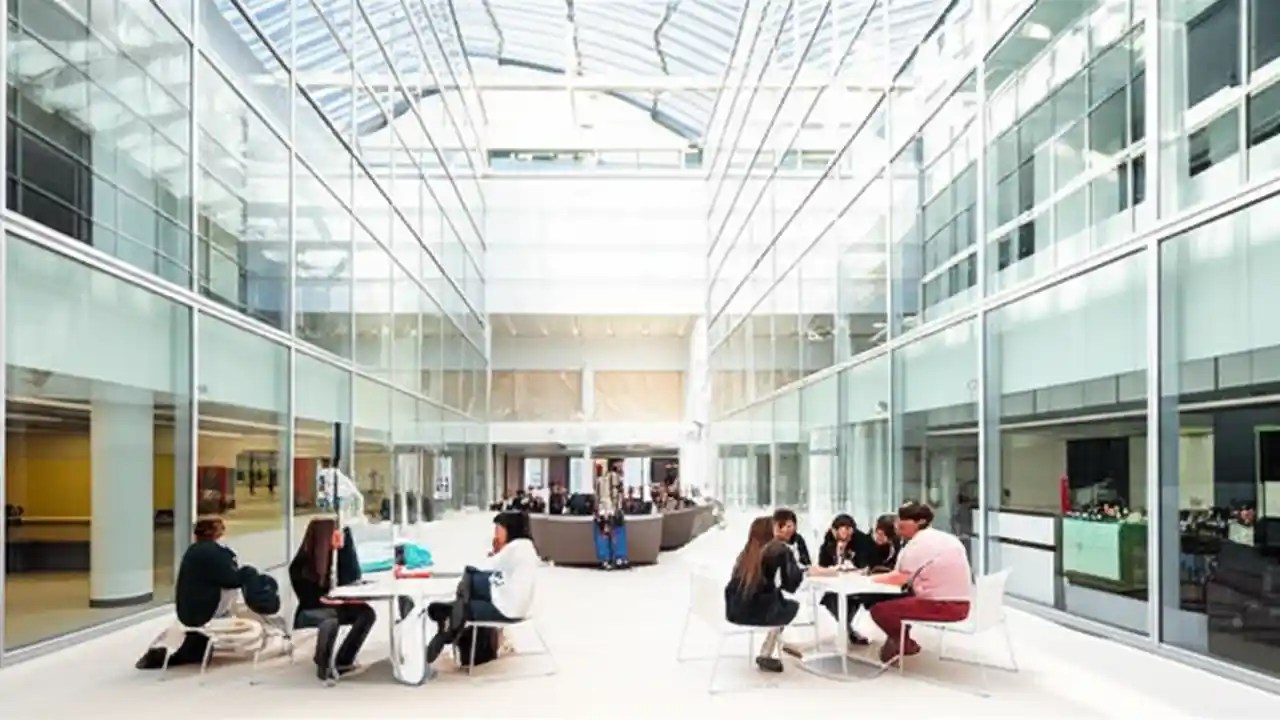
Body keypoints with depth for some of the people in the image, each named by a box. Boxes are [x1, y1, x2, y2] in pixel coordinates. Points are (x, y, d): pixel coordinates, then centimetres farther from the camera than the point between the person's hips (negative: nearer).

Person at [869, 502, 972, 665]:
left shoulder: (918, 543, -13)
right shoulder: (948, 539, 14)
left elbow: (899, 579, -14)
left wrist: (875, 578, 4)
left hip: (941, 606, -9)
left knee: (879, 609, -1)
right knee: (898, 600, 27)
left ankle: (907, 645, 15)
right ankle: (900, 642, 29)